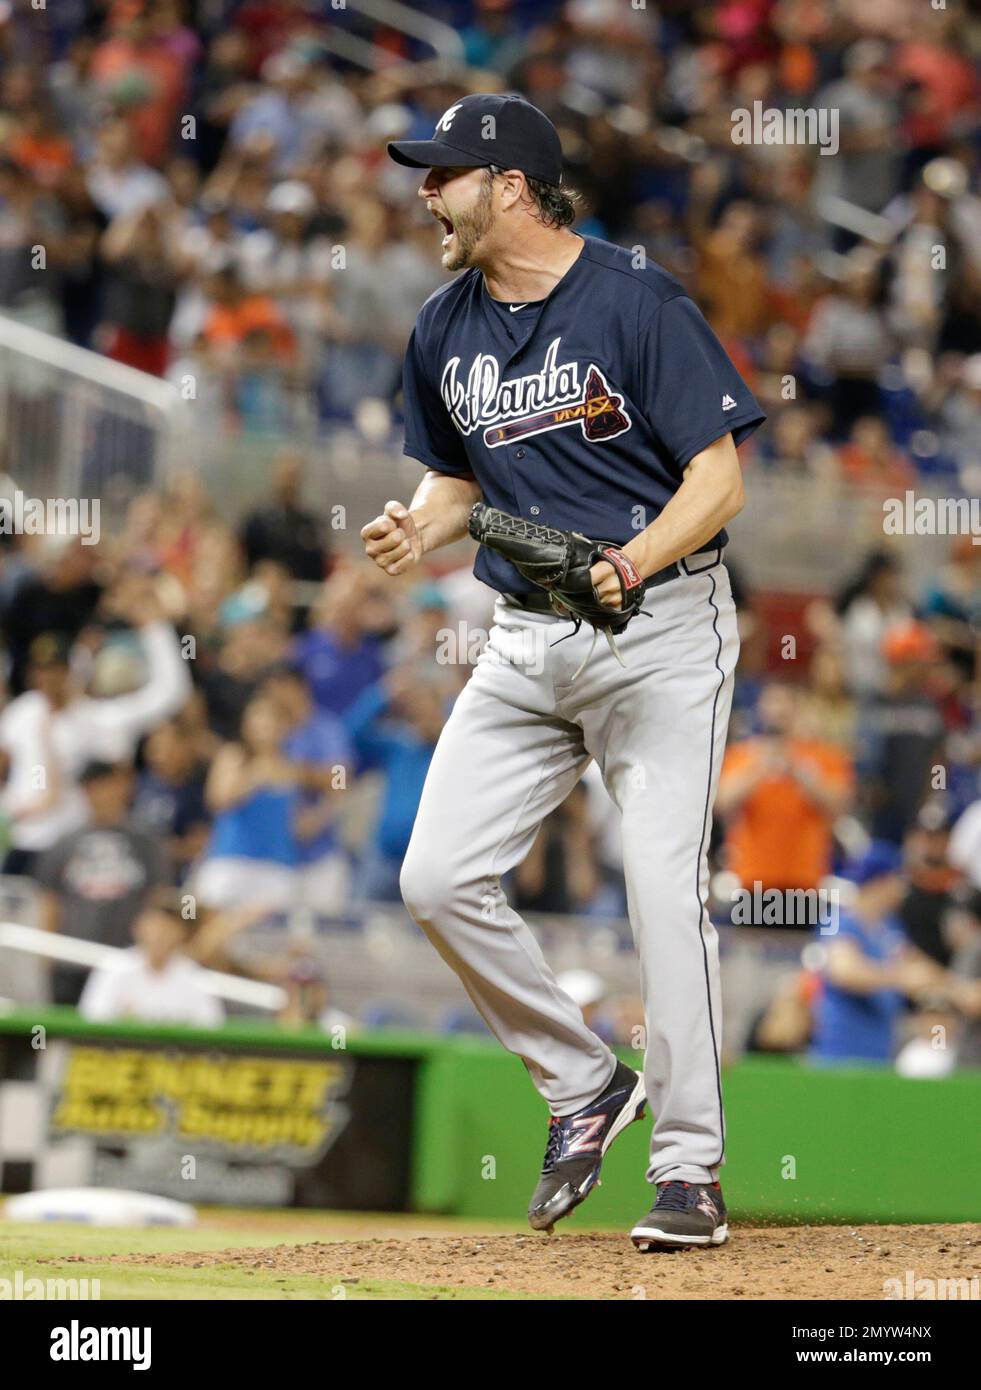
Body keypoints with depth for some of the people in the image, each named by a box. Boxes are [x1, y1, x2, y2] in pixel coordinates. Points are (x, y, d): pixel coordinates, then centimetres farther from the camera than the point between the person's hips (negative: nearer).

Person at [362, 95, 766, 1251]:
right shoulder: (444, 329, 7)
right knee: (438, 879, -3)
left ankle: (690, 1171, -3)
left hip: (660, 631, -6)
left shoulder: (636, 300, -13)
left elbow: (719, 476, -13)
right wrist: (418, 529, -3)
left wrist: (633, 561, -29)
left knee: (664, 889, -10)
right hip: (525, 638, 6)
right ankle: (583, 1084, 16)